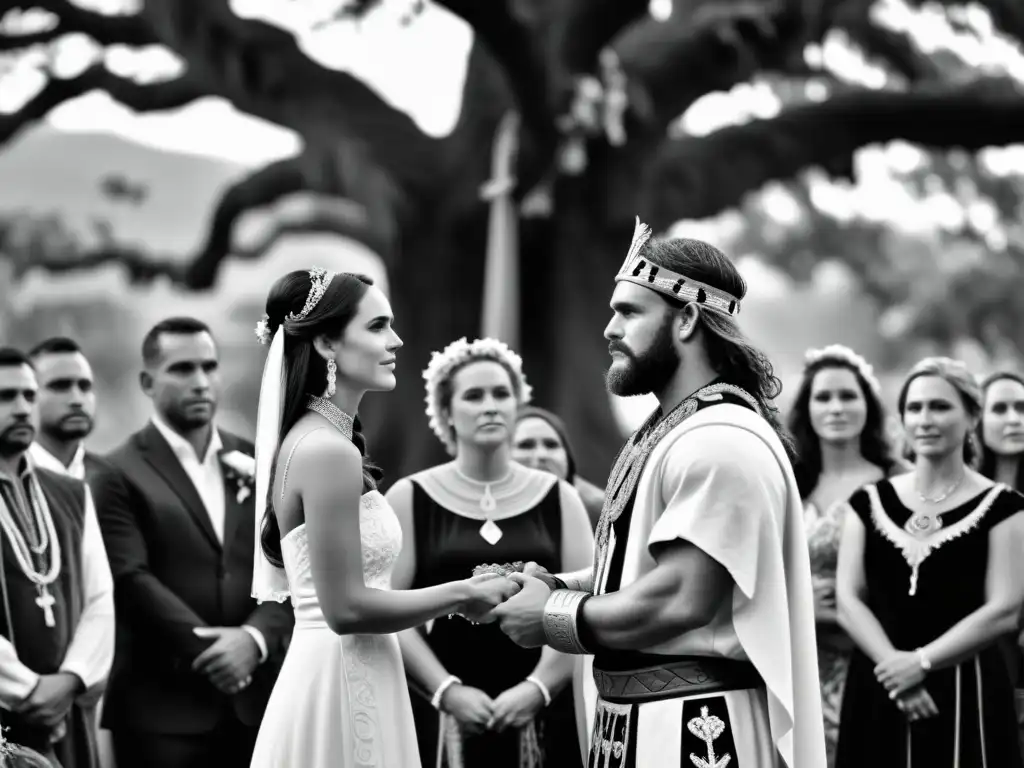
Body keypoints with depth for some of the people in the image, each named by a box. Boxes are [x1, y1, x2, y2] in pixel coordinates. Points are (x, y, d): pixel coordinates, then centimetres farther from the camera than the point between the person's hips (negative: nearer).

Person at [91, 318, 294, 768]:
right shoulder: (120, 475, -1)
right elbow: (132, 580, -11)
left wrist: (254, 638, -13)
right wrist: (211, 652, -16)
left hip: (255, 701, 4)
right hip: (162, 707, -4)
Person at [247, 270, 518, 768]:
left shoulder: (307, 440, 11)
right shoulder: (328, 449, -17)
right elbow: (346, 608, -20)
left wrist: (456, 595, 11)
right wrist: (462, 595, -9)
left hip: (338, 675, 9)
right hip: (343, 685, -9)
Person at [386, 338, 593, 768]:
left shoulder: (558, 499, 9)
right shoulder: (410, 498, 6)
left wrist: (537, 687, -11)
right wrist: (446, 690, -12)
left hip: (543, 715, 1)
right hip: (441, 714, -1)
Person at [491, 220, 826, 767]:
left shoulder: (719, 443, -17)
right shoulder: (665, 434, 14)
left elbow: (678, 600, -24)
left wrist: (549, 617, -12)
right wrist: (557, 585, 2)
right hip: (639, 718, 9)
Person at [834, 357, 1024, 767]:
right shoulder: (870, 502, 10)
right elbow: (848, 602, 3)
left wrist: (921, 663, -14)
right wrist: (894, 665, -12)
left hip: (966, 692, -3)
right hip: (878, 692, 3)